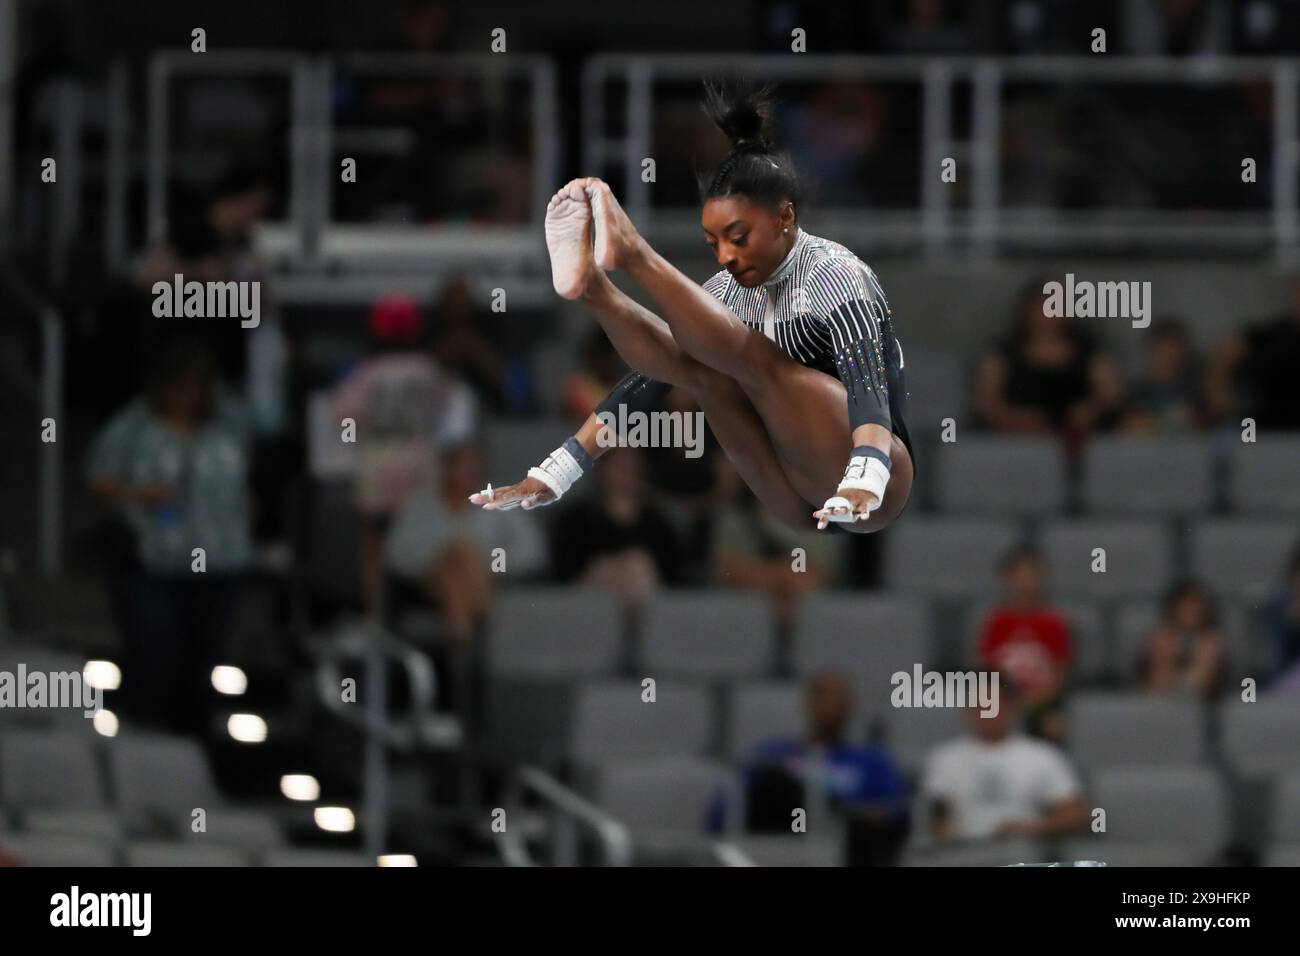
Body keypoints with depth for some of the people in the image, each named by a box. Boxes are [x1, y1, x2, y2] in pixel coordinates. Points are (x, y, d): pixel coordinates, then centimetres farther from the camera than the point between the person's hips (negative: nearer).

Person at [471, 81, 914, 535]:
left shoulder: (836, 277, -13)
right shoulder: (731, 290, 7)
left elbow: (865, 381, -31)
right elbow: (646, 381, 4)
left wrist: (864, 481, -50)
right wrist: (552, 476, -6)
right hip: (803, 501, 6)